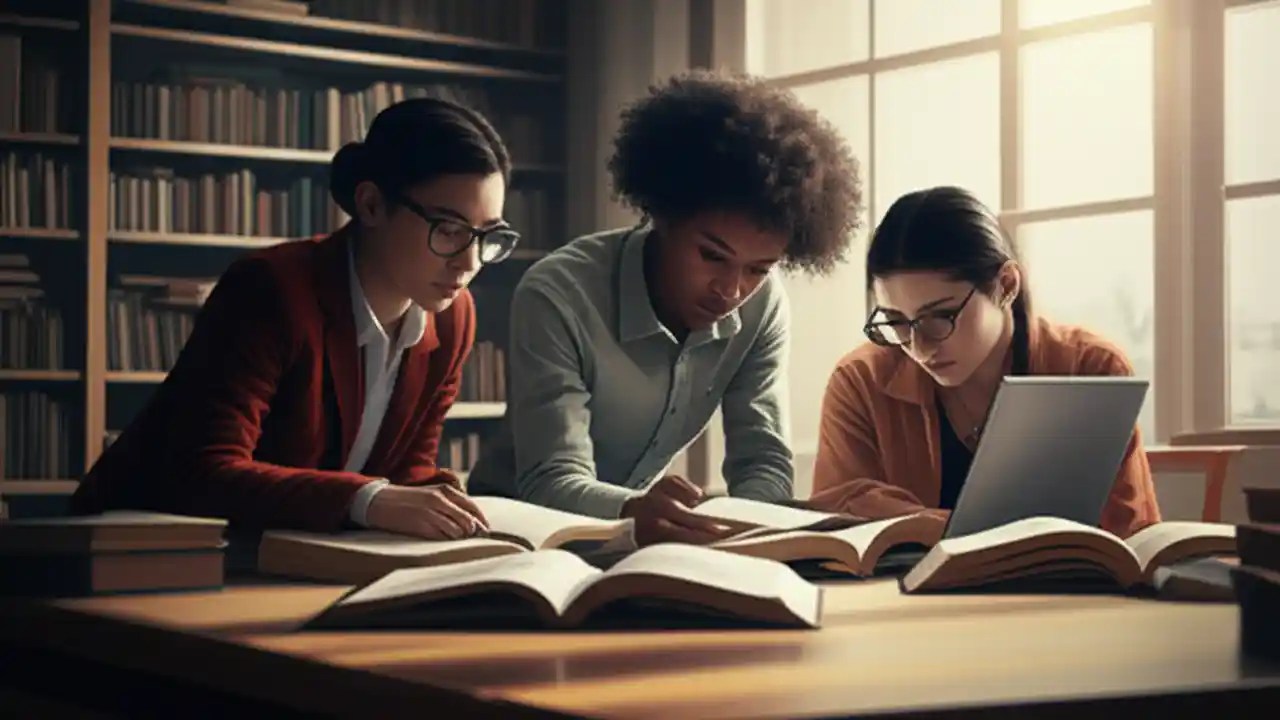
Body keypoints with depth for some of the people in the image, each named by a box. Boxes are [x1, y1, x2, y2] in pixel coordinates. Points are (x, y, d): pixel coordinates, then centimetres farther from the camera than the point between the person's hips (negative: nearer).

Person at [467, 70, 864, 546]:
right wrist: (632, 512, -51)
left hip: (633, 542, 4)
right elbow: (550, 483, -29)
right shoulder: (559, 296, -23)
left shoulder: (763, 306, -8)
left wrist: (724, 527, -33)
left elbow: (766, 466, -10)